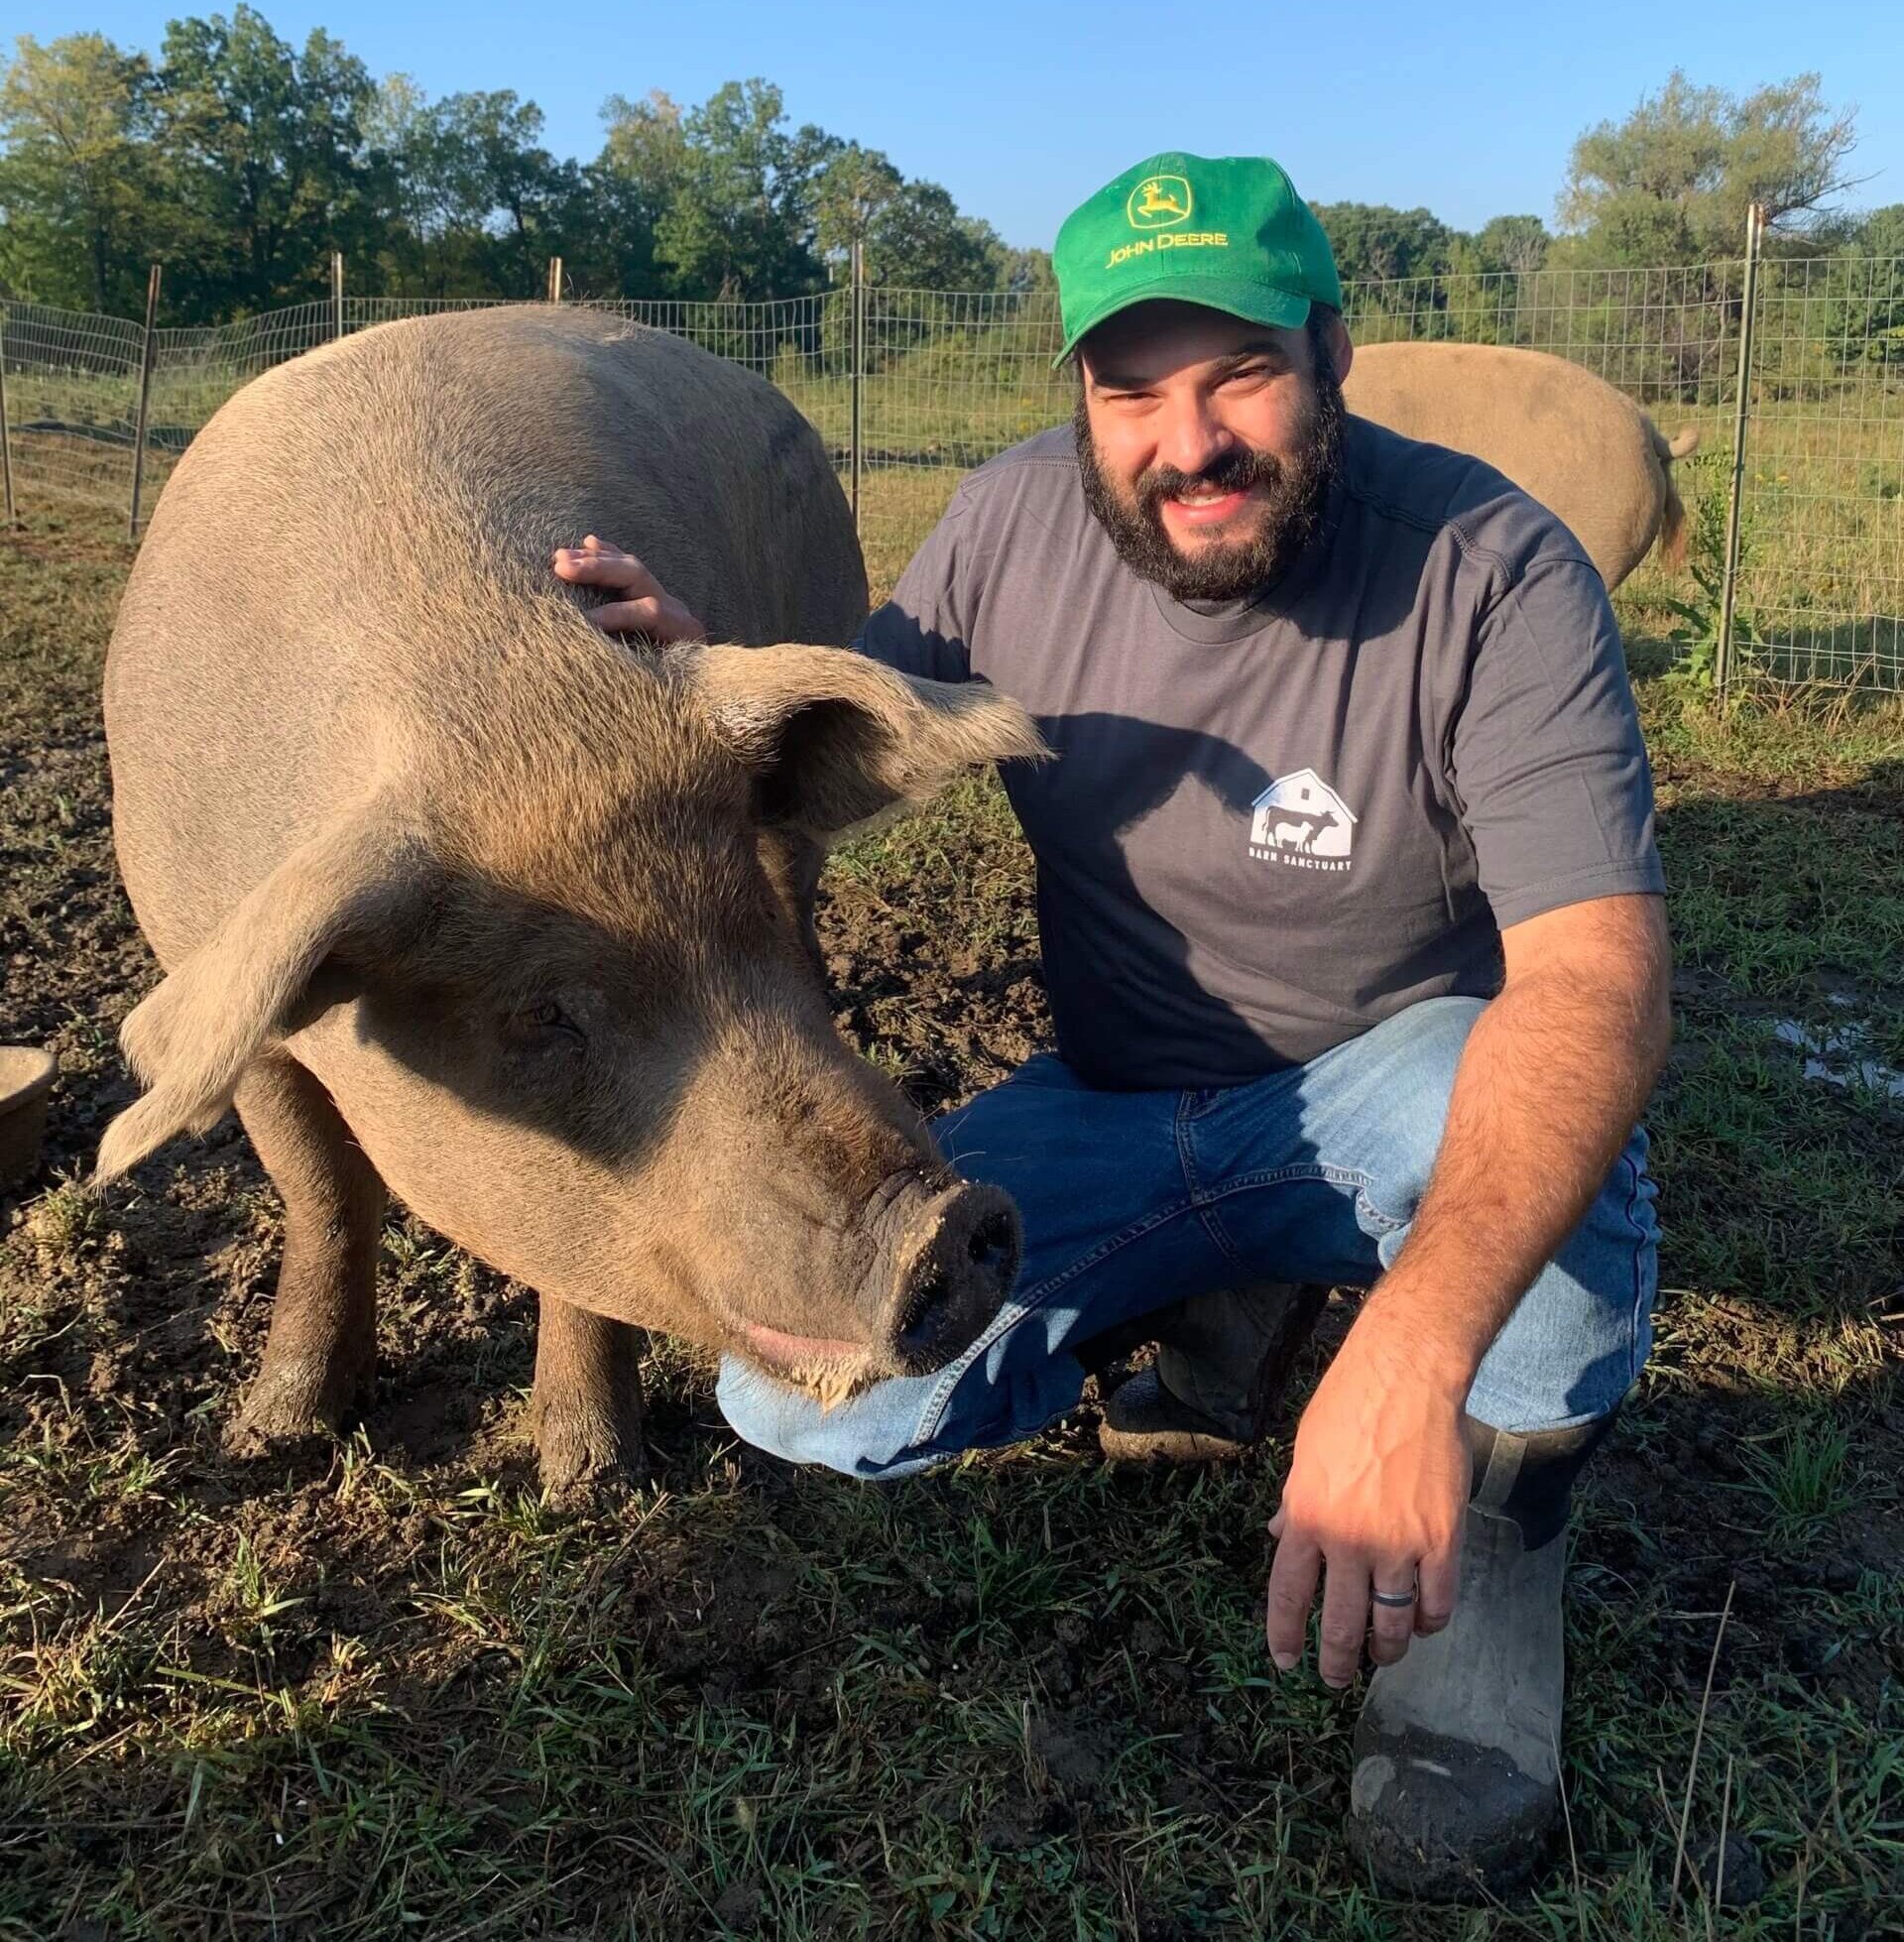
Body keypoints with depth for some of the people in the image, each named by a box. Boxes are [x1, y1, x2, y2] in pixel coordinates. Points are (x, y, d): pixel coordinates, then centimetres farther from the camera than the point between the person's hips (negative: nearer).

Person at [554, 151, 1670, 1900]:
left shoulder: (1492, 573, -21)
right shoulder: (1018, 524, -9)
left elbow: (1598, 979, -33)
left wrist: (1415, 1345, -50)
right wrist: (715, 684, -19)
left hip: (1386, 1096, -3)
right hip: (1117, 1110, 4)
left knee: (1535, 1114, -39)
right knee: (800, 1397, -14)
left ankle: (1501, 1501, -6)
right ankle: (1217, 1306, 10)